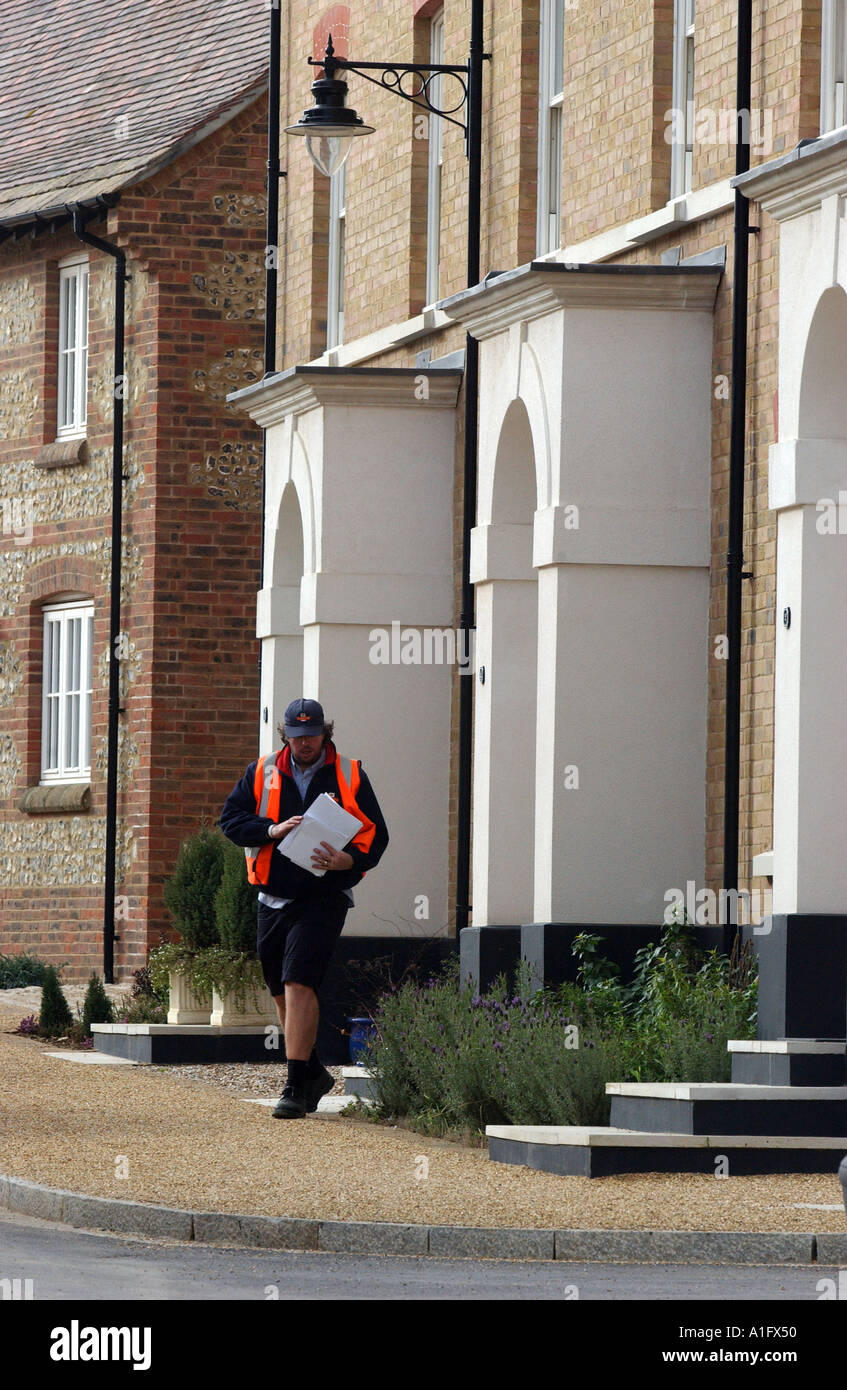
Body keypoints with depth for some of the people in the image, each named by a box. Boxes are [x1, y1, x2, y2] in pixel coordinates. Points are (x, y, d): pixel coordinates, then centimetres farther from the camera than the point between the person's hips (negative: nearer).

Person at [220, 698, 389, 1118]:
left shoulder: (350, 776, 4)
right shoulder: (262, 773, 10)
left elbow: (375, 834, 1)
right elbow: (231, 818, 4)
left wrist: (346, 860, -19)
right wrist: (273, 830, -13)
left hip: (323, 898, -4)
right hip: (273, 898, 4)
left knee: (299, 984, -17)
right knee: (281, 993, 11)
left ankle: (296, 1087, -17)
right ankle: (314, 1074, 29)